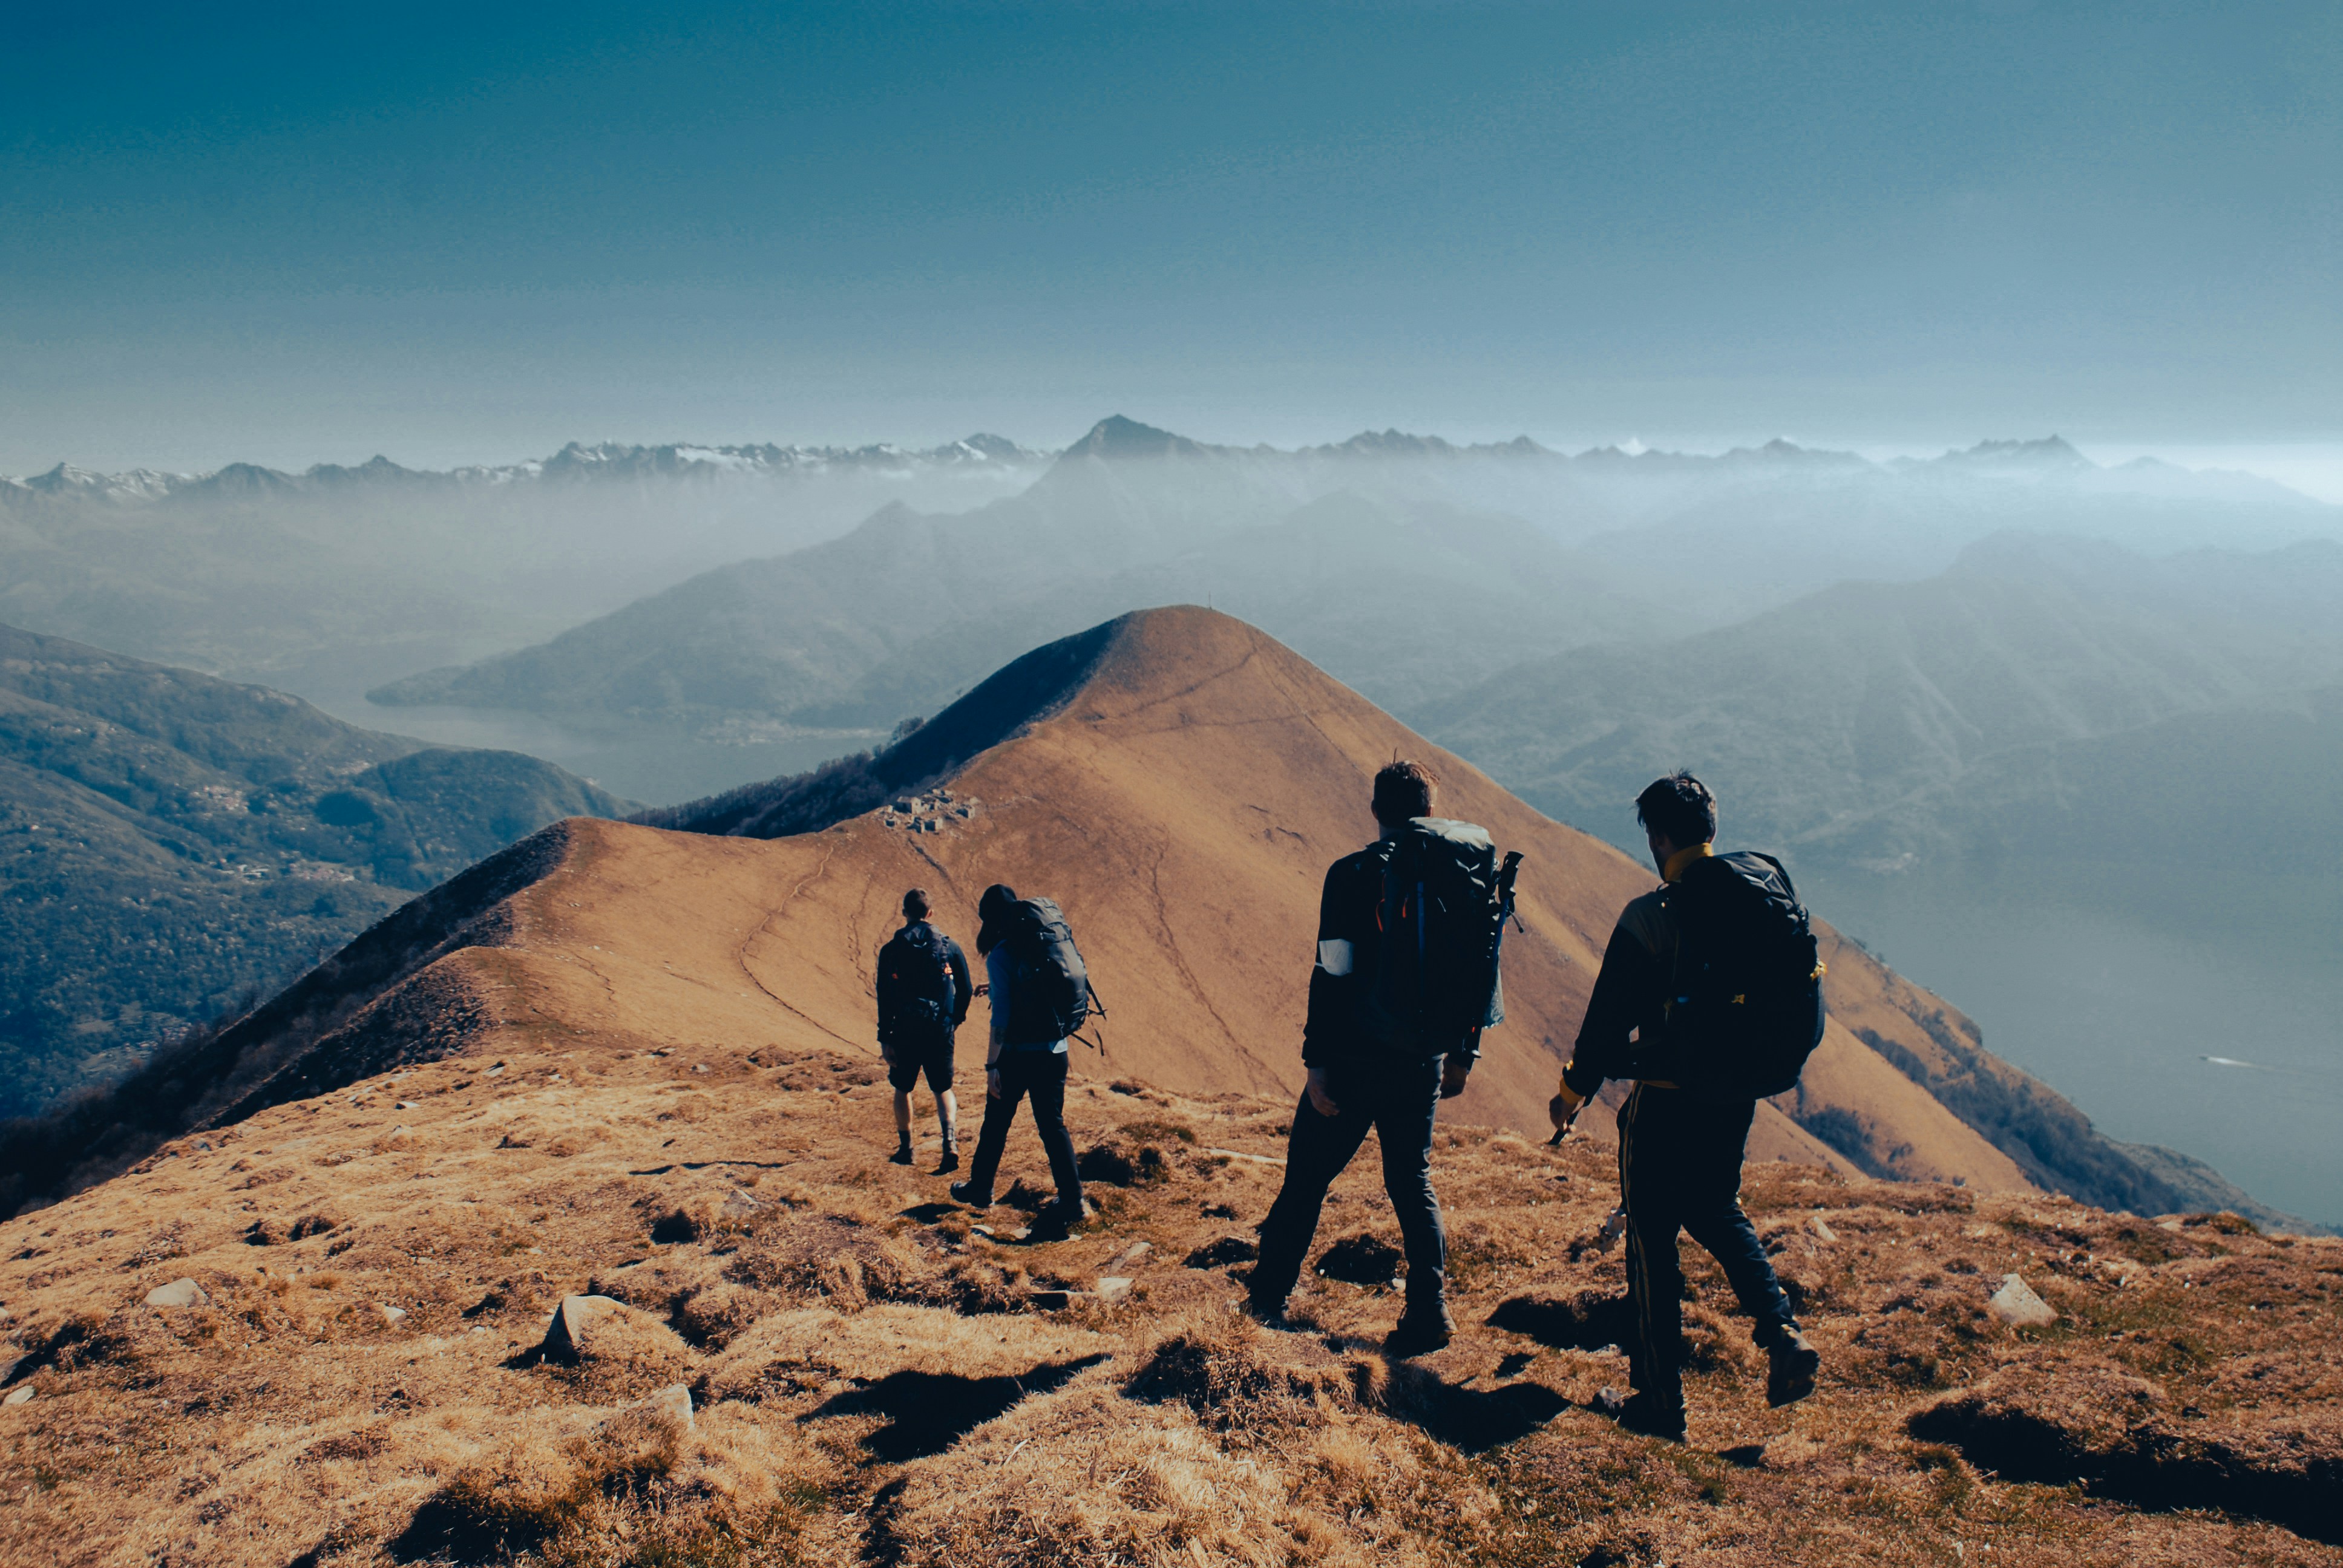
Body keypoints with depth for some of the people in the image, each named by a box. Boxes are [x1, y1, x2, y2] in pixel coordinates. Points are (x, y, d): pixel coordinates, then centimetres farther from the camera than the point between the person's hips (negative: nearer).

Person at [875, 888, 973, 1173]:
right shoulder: (950, 946, 1)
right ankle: (950, 1144, -9)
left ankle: (905, 1149, 25)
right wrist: (956, 1018, 21)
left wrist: (884, 1039, -3)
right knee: (943, 1089, 12)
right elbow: (965, 989, 3)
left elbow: (885, 997, -6)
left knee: (903, 1089, 18)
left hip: (905, 1031, -1)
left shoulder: (891, 950, -3)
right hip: (941, 1030, 1)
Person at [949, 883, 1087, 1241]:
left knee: (996, 1123, 13)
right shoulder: (1050, 942, 6)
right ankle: (1072, 1200, 2)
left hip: (1019, 1053, -5)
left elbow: (1001, 1016, -17)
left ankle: (980, 1190, 29)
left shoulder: (1002, 954, -13)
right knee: (1053, 1125, 9)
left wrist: (991, 1065, -12)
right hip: (1056, 1050, 5)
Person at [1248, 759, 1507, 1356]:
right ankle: (1430, 1314, 10)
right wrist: (1463, 1053, 19)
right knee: (1413, 1182, 15)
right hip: (1423, 1059, 4)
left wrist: (1316, 1060, -10)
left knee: (1307, 1177, 10)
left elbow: (1332, 972, -13)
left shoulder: (1353, 874, -9)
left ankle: (1268, 1295, 22)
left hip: (1354, 1057, -4)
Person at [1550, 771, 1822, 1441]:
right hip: (1737, 1097, 6)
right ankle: (1783, 1331, 10)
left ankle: (1660, 1401, 13)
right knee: (1716, 1211, 27)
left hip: (1667, 1101, -6)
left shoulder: (1650, 916, -17)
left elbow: (1610, 1017, -12)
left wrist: (1574, 1090, 2)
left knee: (1653, 1238, 7)